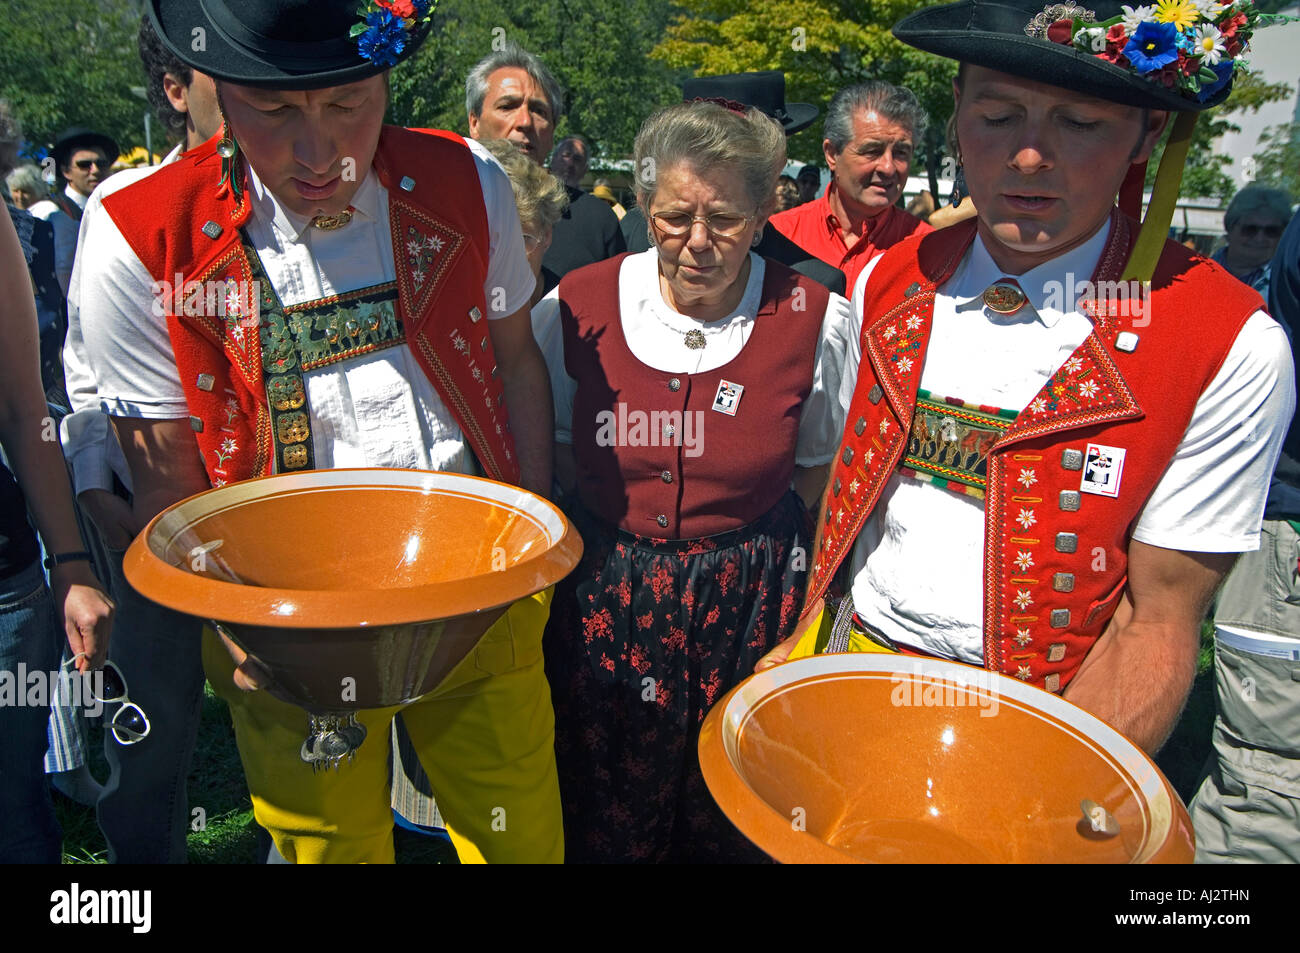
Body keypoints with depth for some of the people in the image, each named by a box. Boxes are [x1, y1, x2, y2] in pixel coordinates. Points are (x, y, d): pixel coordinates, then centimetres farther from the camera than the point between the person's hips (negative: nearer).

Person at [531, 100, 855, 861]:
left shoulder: (816, 320, -8)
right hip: (606, 594, 1)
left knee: (738, 822, 15)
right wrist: (625, 514, 0)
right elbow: (548, 447, 8)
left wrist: (736, 515, -5)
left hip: (749, 599, 0)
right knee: (607, 815, 15)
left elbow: (822, 465, 5)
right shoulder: (578, 306, -6)